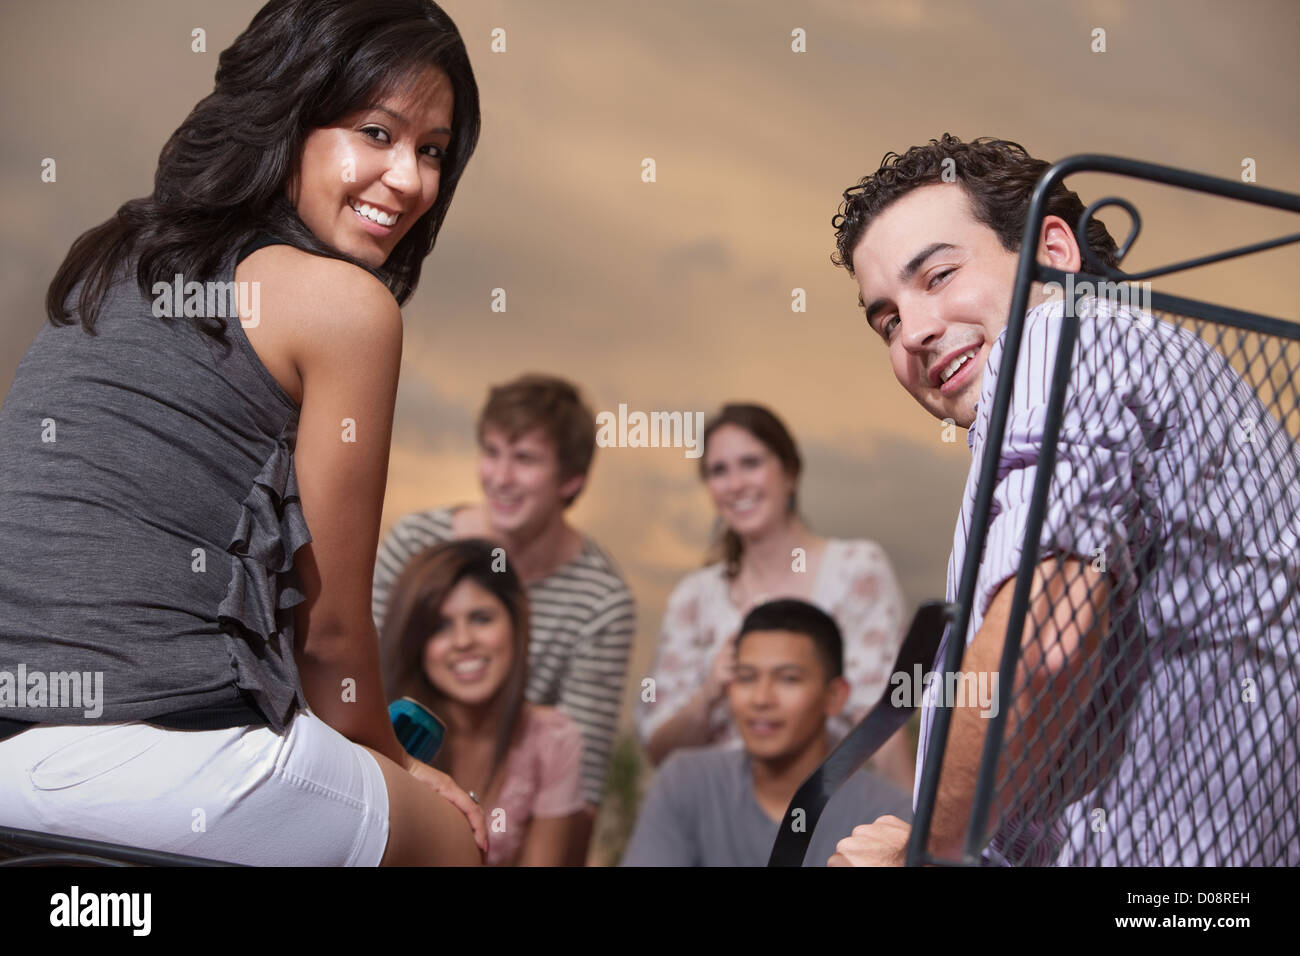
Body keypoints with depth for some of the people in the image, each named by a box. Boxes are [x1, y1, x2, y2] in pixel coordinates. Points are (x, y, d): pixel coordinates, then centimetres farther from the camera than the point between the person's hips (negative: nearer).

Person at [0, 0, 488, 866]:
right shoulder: (345, 302, -6)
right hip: (155, 755, -8)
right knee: (457, 835, 18)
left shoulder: (115, 258, 17)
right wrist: (394, 767, 19)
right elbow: (331, 626, -2)